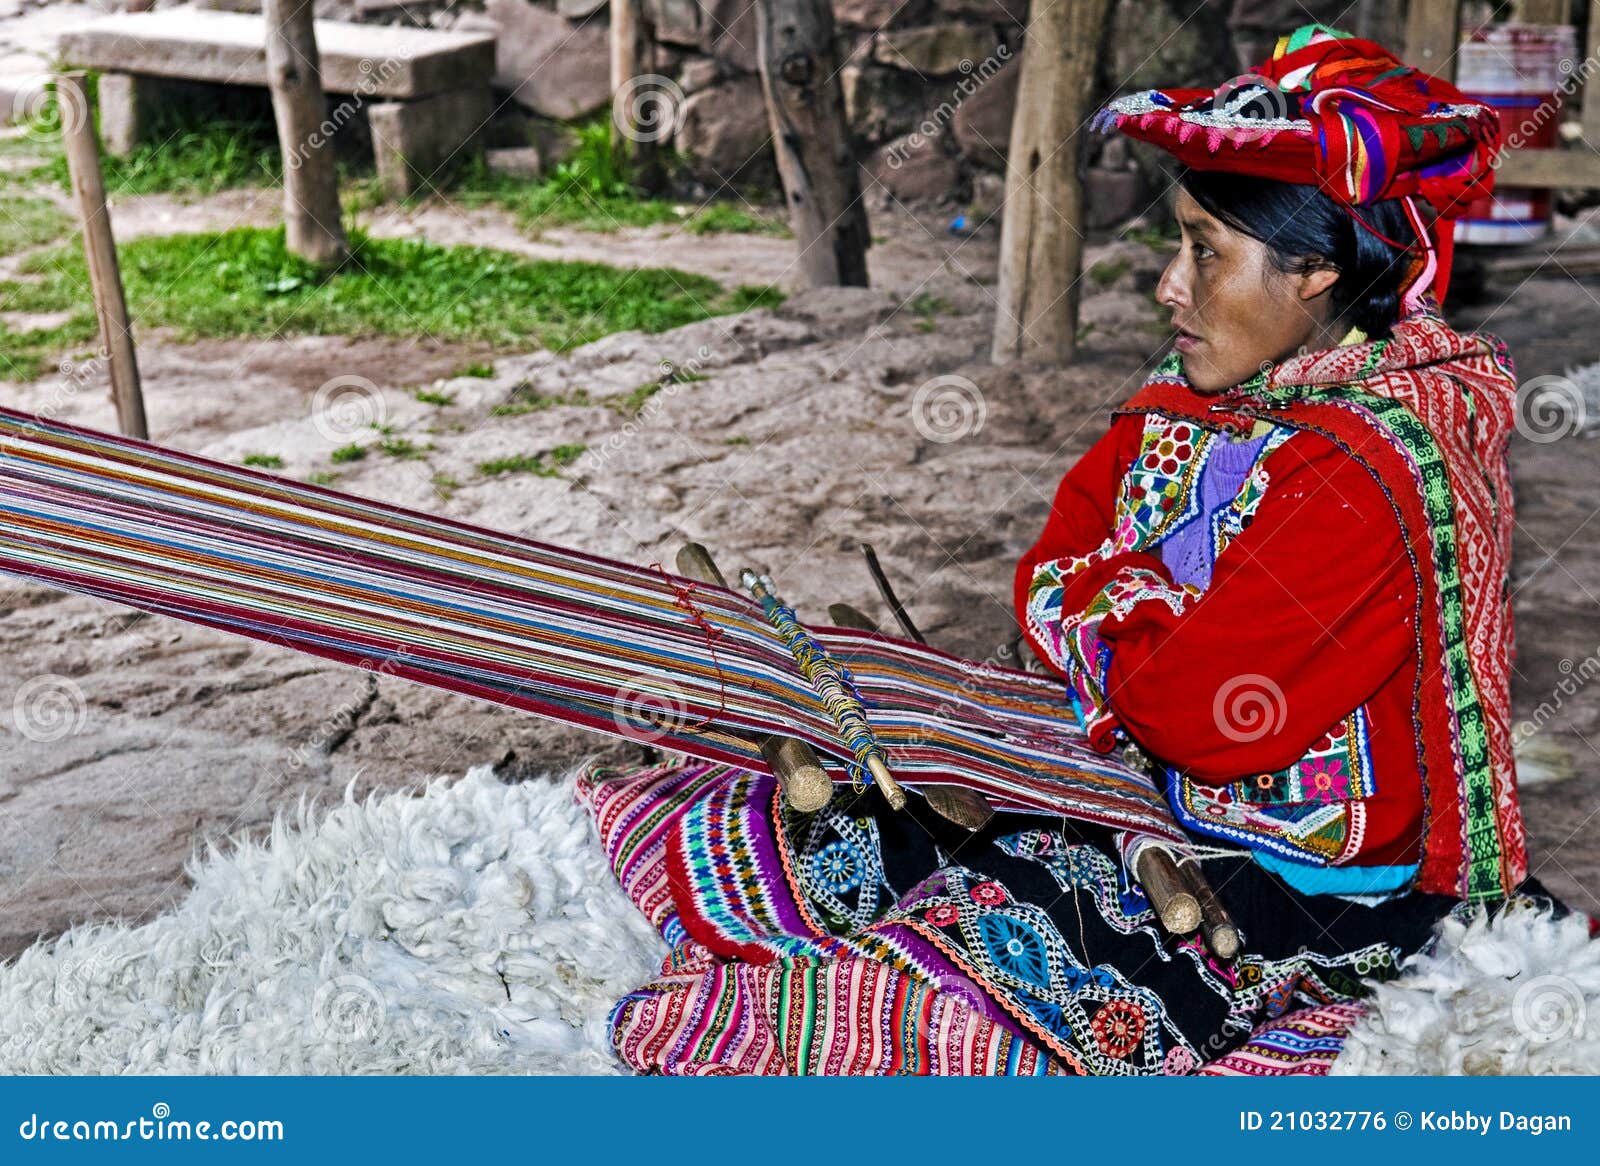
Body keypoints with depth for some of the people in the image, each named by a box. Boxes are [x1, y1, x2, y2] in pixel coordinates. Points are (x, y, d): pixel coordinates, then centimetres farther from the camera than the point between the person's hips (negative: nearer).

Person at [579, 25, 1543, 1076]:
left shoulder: (1361, 479, -26)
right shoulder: (1201, 402, 4)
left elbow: (1189, 716, -26)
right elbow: (1052, 576, 10)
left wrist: (1115, 596, -6)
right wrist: (1144, 620, -12)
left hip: (1302, 887, -9)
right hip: (1164, 802, 9)